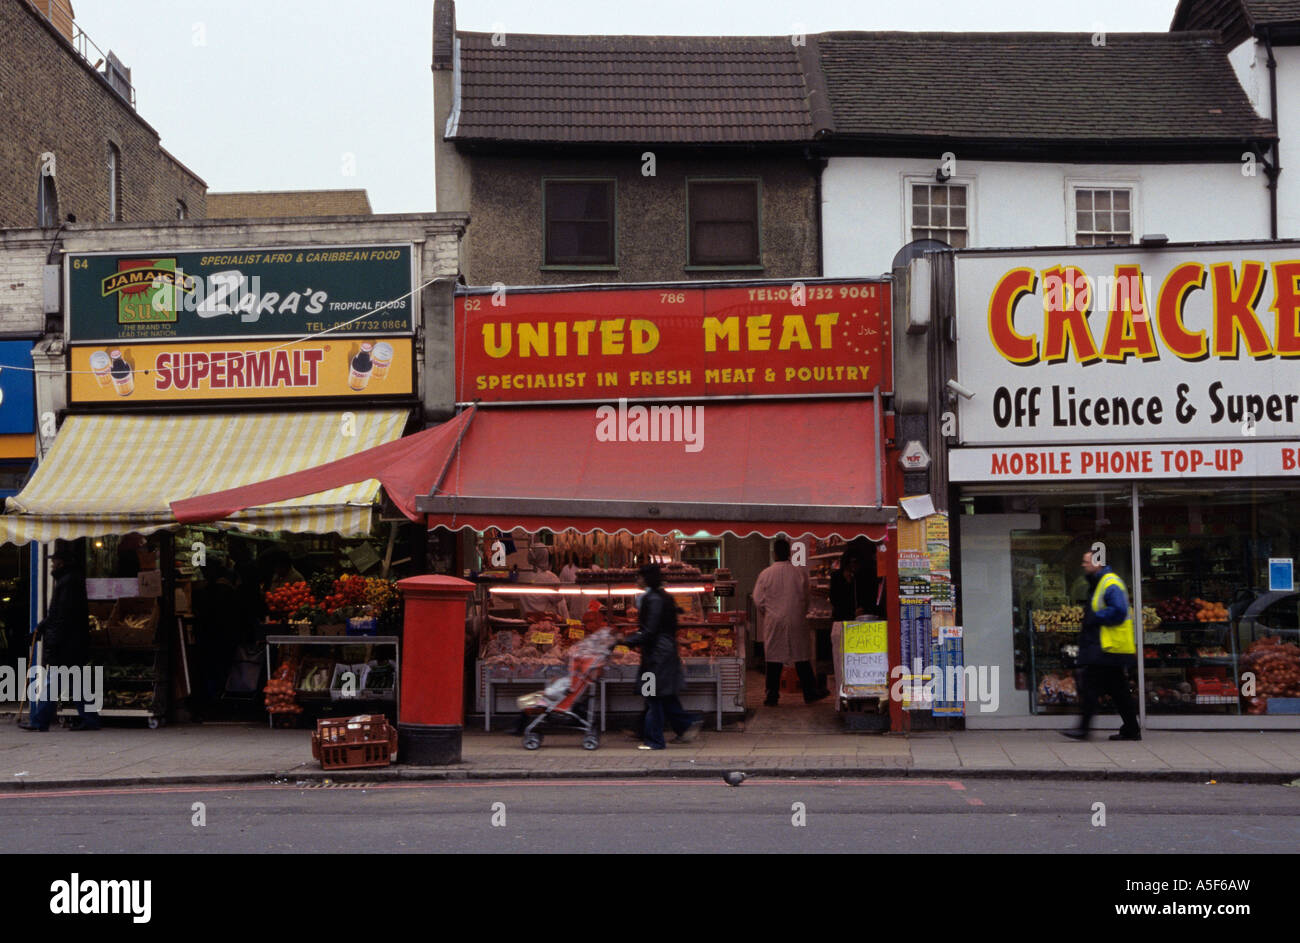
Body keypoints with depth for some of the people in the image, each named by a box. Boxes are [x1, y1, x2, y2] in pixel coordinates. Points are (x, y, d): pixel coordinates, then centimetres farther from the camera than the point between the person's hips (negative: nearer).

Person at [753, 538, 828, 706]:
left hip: (774, 623, 0)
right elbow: (805, 597, 3)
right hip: (796, 620, 0)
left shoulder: (765, 574, -5)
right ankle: (810, 693, 16)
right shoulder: (800, 572, -4)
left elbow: (758, 600, 0)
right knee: (801, 657, 9)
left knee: (774, 659, 4)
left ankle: (772, 696, 6)